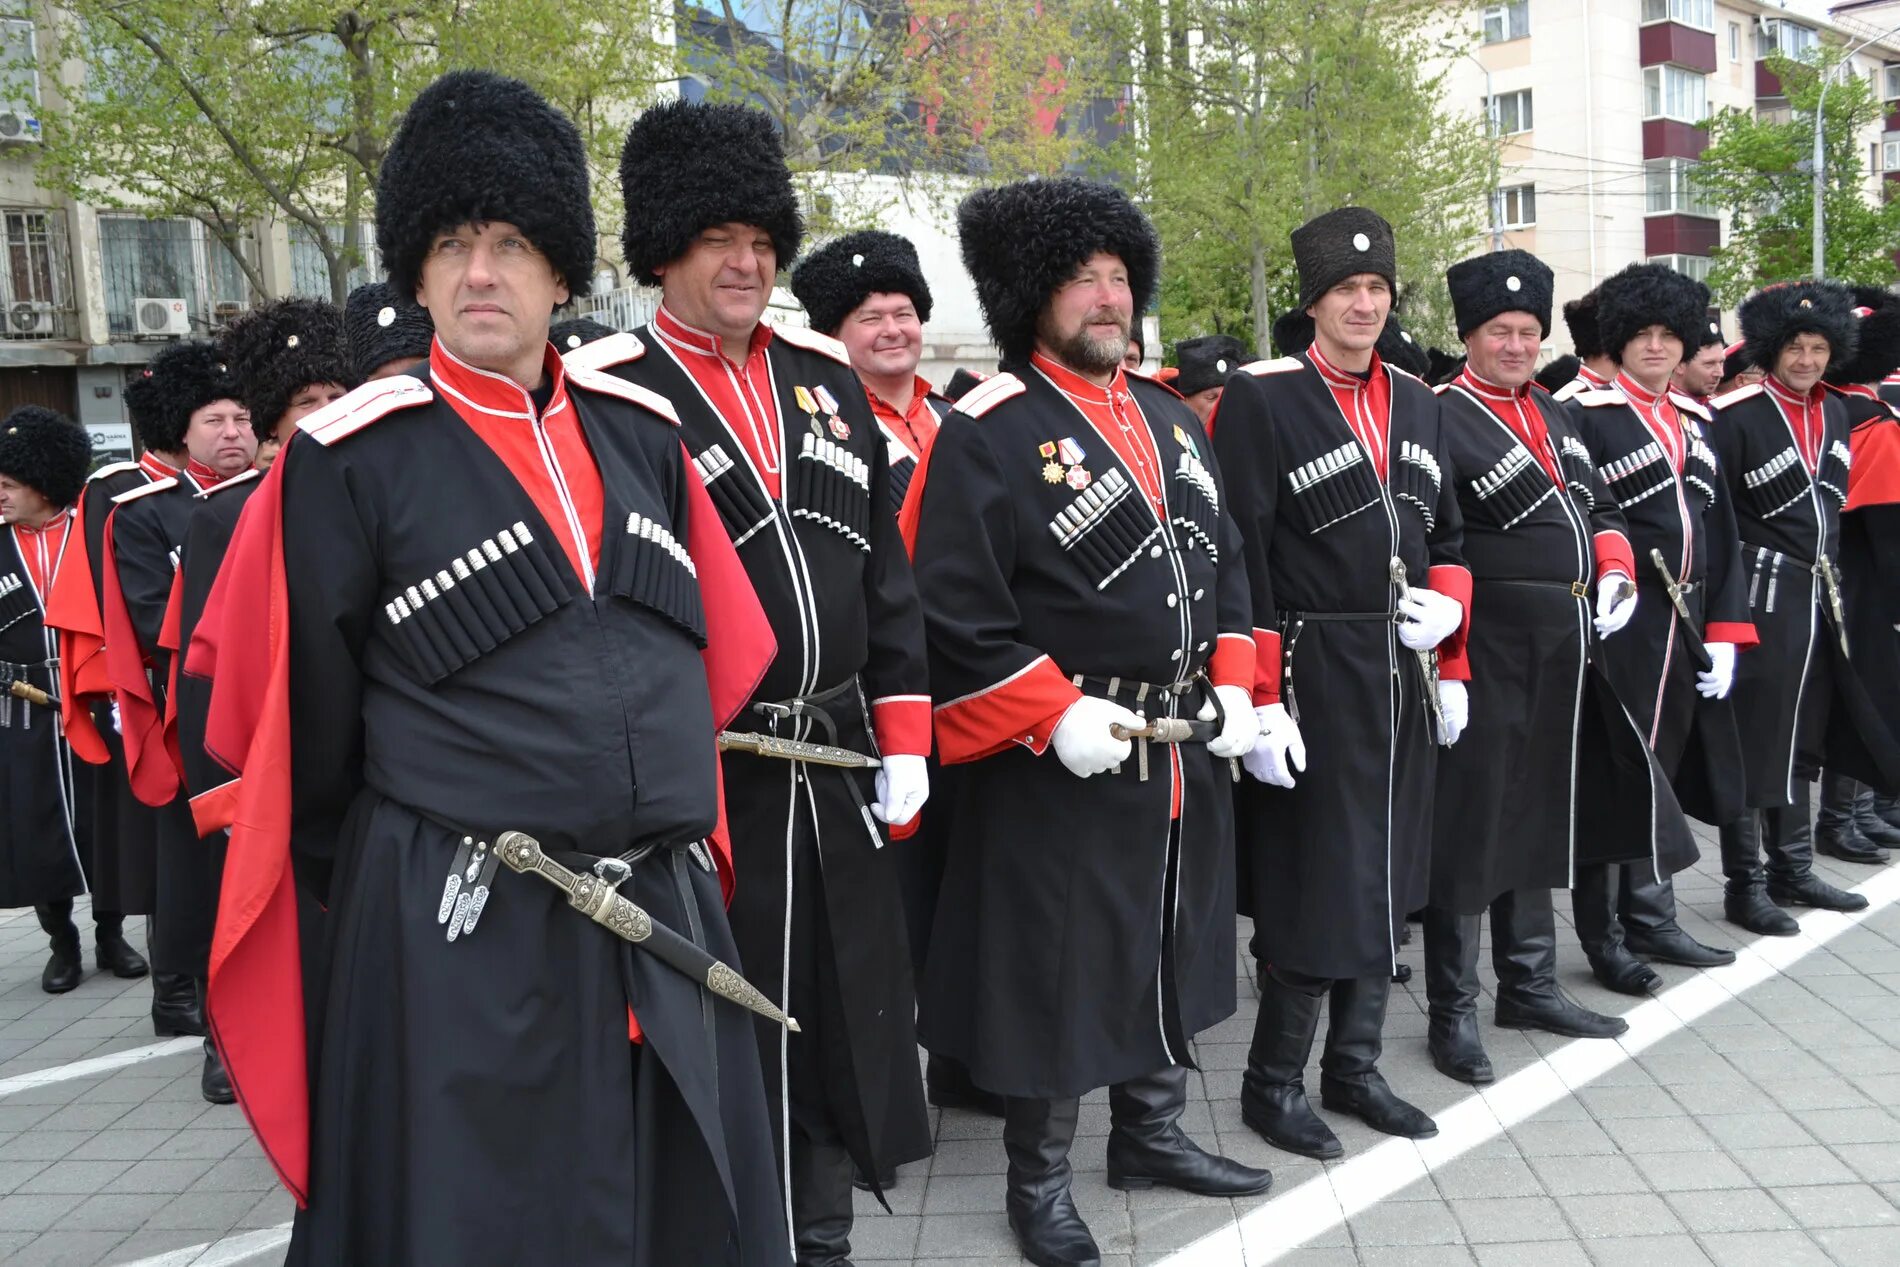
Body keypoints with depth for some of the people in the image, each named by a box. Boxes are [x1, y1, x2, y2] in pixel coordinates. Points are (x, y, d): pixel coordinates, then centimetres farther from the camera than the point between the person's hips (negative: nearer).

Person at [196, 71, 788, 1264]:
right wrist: (358, 884, 8)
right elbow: (301, 710, 0)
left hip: (665, 917, 5)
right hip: (461, 937, -4)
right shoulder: (354, 455, -7)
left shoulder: (641, 429, 7)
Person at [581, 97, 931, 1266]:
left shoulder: (826, 375, 10)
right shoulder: (606, 394, -7)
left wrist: (904, 736, 7)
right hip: (699, 777, -5)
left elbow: (886, 571, 11)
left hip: (837, 766, 6)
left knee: (838, 1016, 15)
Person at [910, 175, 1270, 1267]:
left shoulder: (1172, 418, 13)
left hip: (1187, 748, 8)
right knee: (1056, 968, 5)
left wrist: (1234, 685, 6)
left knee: (1171, 946, 19)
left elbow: (1225, 563, 17)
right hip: (1058, 760, -7)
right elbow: (956, 608, -17)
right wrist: (1058, 714, -21)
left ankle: (1155, 1136, 39)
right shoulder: (989, 433, -11)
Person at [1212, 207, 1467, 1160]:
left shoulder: (1416, 402, 13)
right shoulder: (1263, 398, -8)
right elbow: (1238, 555, -13)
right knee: (1313, 884, -2)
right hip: (1311, 678, -7)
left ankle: (1354, 1069, 28)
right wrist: (1258, 701, -18)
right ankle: (1273, 1083, 16)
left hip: (1401, 676, 7)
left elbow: (1447, 533, 21)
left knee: (1386, 875, 13)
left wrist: (1446, 605, 0)